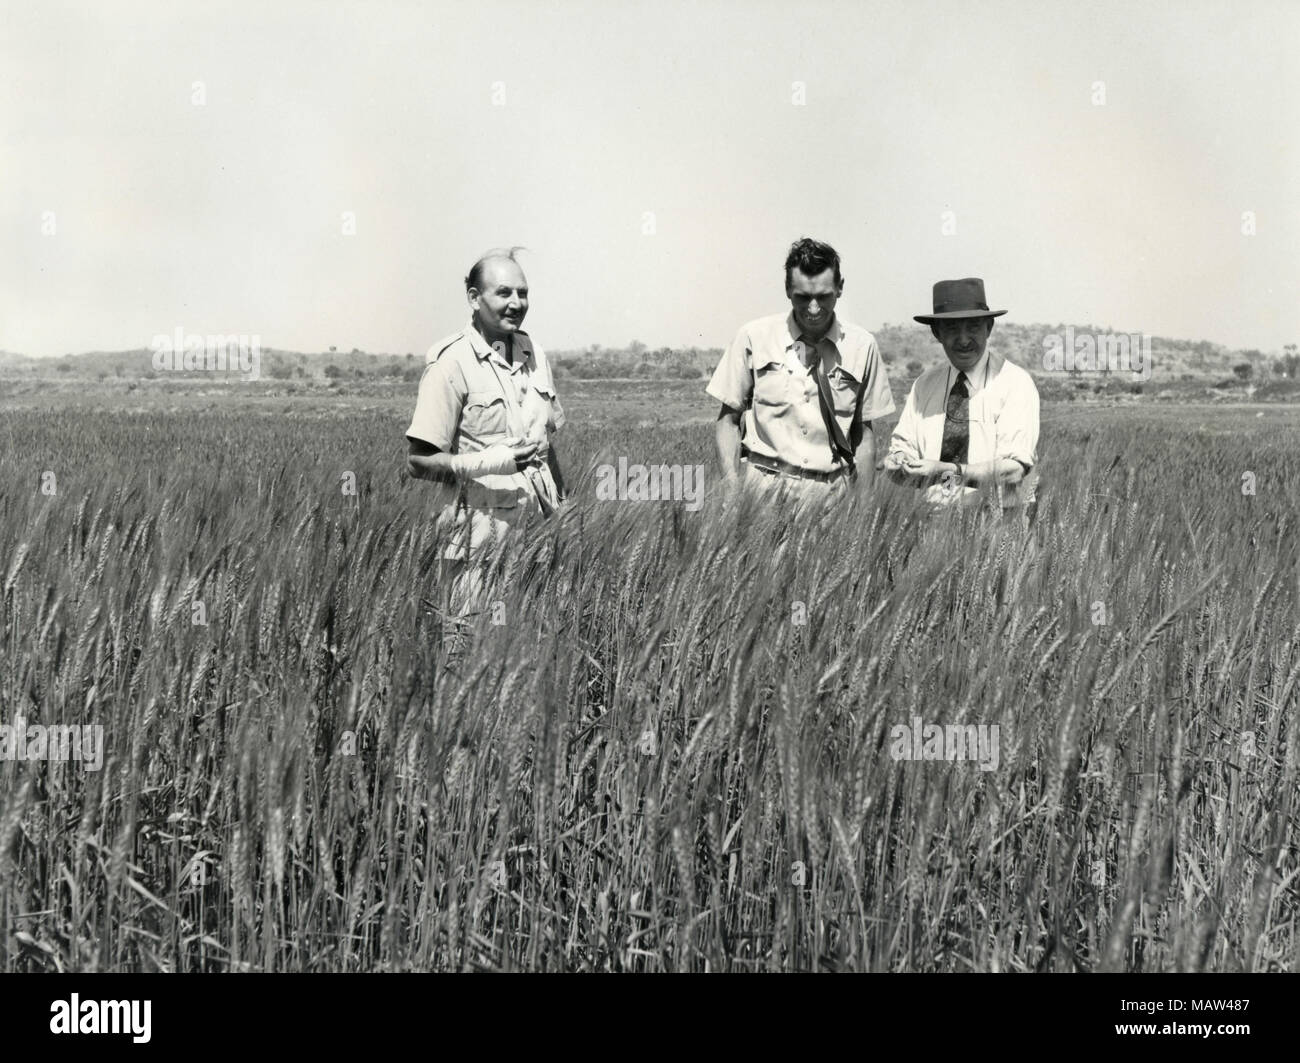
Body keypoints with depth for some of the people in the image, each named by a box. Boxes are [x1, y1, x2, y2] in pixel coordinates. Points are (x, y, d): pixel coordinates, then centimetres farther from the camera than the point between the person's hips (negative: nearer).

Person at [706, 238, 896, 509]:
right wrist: (732, 487, -6)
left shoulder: (862, 346, 7)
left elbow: (863, 433, 12)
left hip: (831, 493, 2)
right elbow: (728, 419, 7)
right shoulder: (754, 337, 2)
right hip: (762, 486, -1)